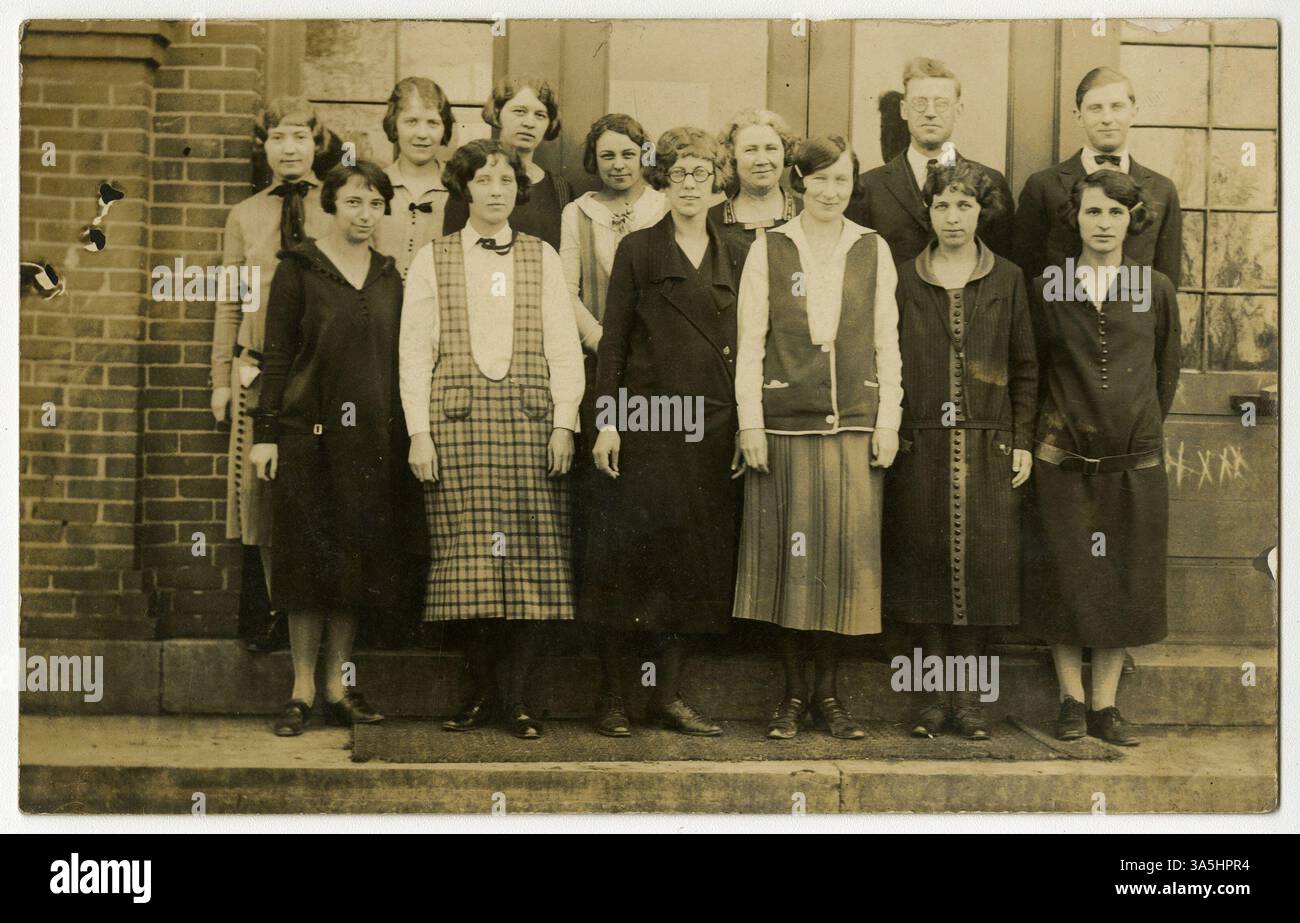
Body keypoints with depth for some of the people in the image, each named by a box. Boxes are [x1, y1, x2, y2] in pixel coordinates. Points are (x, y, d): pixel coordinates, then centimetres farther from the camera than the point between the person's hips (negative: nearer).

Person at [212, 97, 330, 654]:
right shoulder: (244, 216, 11)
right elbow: (230, 304, 11)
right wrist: (222, 378, 7)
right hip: (260, 371, 2)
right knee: (264, 492, 3)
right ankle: (280, 612, 13)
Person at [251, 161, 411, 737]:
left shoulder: (388, 276, 12)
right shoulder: (298, 269, 0)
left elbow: (397, 358, 14)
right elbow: (277, 356, -3)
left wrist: (404, 434, 8)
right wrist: (266, 432, -9)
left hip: (374, 436, 4)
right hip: (310, 431, -4)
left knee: (360, 559, 6)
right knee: (309, 557, 0)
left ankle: (338, 687, 15)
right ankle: (302, 690, 8)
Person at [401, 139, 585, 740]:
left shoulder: (542, 258, 14)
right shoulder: (433, 259, 11)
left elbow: (564, 347, 9)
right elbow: (415, 351, 6)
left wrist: (564, 423, -2)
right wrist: (419, 431, -3)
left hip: (529, 418, 1)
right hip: (457, 419, -1)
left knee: (529, 557, -4)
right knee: (468, 554, -4)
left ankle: (518, 698, 2)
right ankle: (481, 693, 6)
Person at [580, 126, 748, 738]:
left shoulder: (734, 258, 15)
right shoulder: (639, 250, 4)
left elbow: (744, 346, 14)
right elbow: (613, 342, 0)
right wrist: (606, 421, -8)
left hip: (713, 428, 4)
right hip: (647, 422, -4)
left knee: (698, 559, 4)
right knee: (632, 553, -3)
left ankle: (669, 696, 13)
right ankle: (612, 697, 6)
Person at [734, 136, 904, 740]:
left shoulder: (873, 250, 9)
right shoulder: (769, 250, 5)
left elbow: (887, 342, 9)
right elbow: (750, 343, 2)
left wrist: (889, 420, 3)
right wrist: (750, 422, -4)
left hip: (855, 424, 1)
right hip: (786, 423, -1)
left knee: (846, 552, 1)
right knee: (789, 554, 1)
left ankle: (829, 693, 13)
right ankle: (793, 693, 13)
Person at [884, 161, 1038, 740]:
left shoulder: (1007, 280, 8)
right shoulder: (904, 280, 8)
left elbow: (1024, 368, 9)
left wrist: (1023, 442, 2)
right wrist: (888, 433, 0)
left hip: (987, 446, 0)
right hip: (921, 446, 0)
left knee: (981, 565, -1)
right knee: (926, 562, 0)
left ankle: (969, 696, 8)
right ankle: (935, 693, 10)